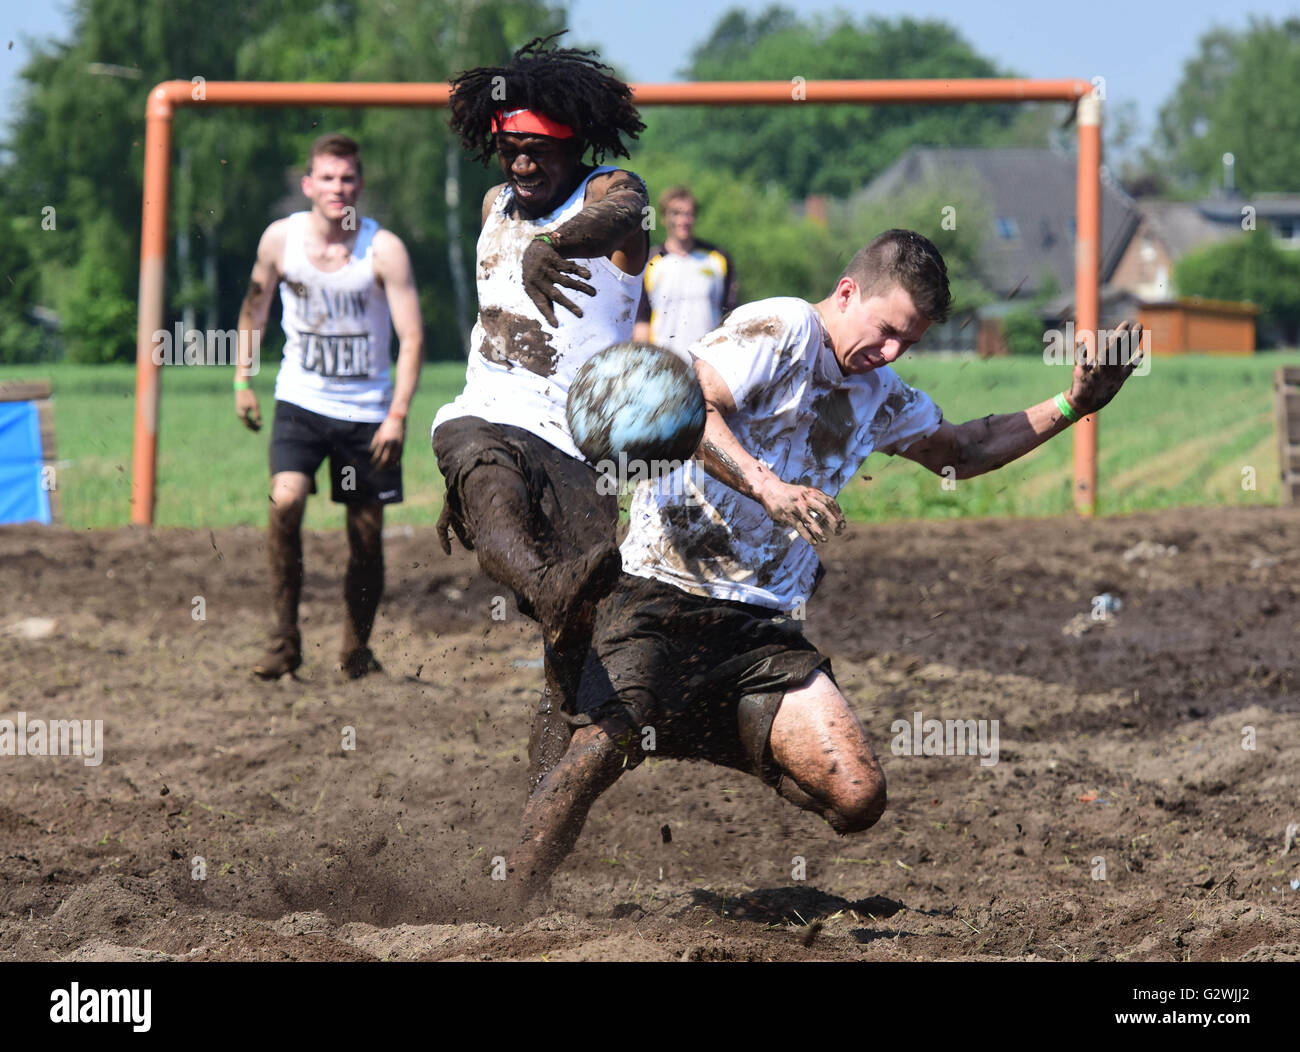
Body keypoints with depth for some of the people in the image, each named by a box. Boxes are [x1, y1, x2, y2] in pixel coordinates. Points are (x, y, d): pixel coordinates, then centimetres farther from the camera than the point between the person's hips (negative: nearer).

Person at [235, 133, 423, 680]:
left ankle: (357, 648, 23)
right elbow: (255, 306, 13)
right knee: (285, 502, -21)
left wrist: (398, 415, -19)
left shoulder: (384, 250, -12)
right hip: (300, 402, 1)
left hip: (366, 410, -1)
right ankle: (284, 638, -13)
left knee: (367, 535, 4)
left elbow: (412, 337, -12)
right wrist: (243, 378, 8)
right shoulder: (280, 239, -5)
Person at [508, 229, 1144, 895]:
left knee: (858, 799, -11)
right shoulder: (782, 329, -5)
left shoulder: (881, 394, 19)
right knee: (600, 751, -27)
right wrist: (770, 487, -29)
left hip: (766, 627, 6)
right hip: (662, 595, -6)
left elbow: (960, 452, 37)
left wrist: (1072, 405, 28)